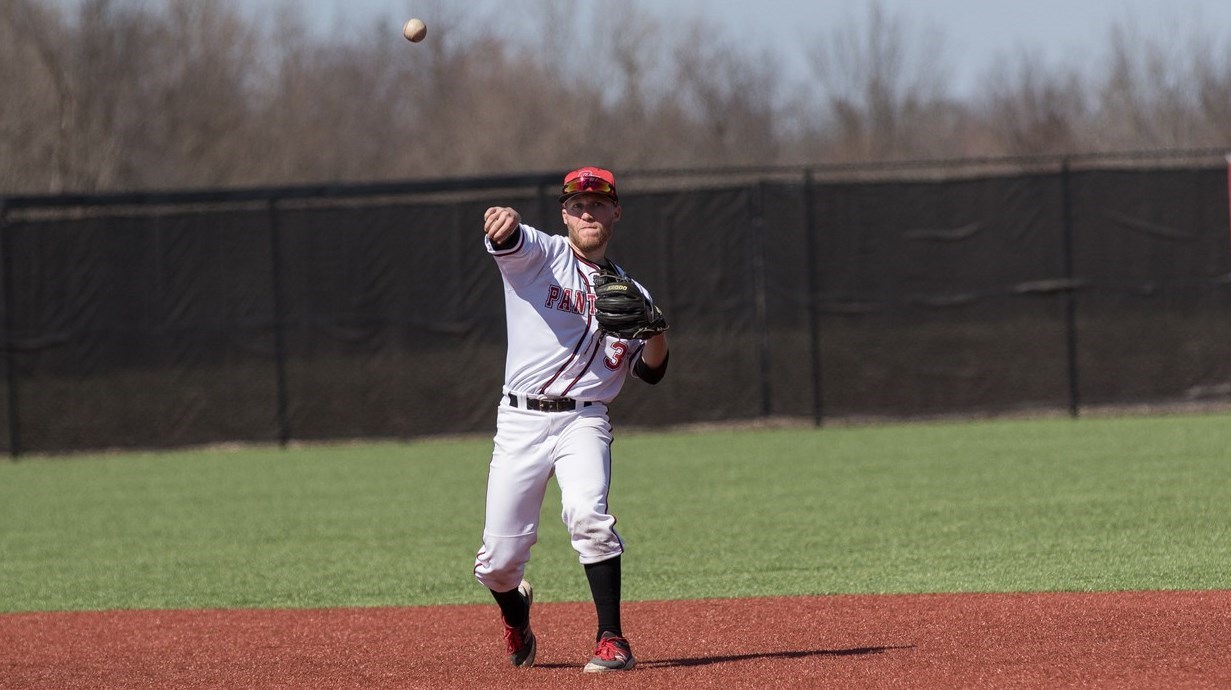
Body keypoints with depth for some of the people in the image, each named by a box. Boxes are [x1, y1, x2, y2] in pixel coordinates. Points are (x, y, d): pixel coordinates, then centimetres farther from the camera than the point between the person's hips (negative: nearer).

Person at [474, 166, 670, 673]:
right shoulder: (540, 255, 4)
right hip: (520, 422, -1)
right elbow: (508, 240, -21)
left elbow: (650, 372, 13)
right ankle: (515, 613, 33)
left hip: (583, 422, 1)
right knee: (498, 561, -3)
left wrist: (655, 330, -9)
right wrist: (504, 225, -47)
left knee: (587, 515, -28)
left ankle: (612, 640, -21)